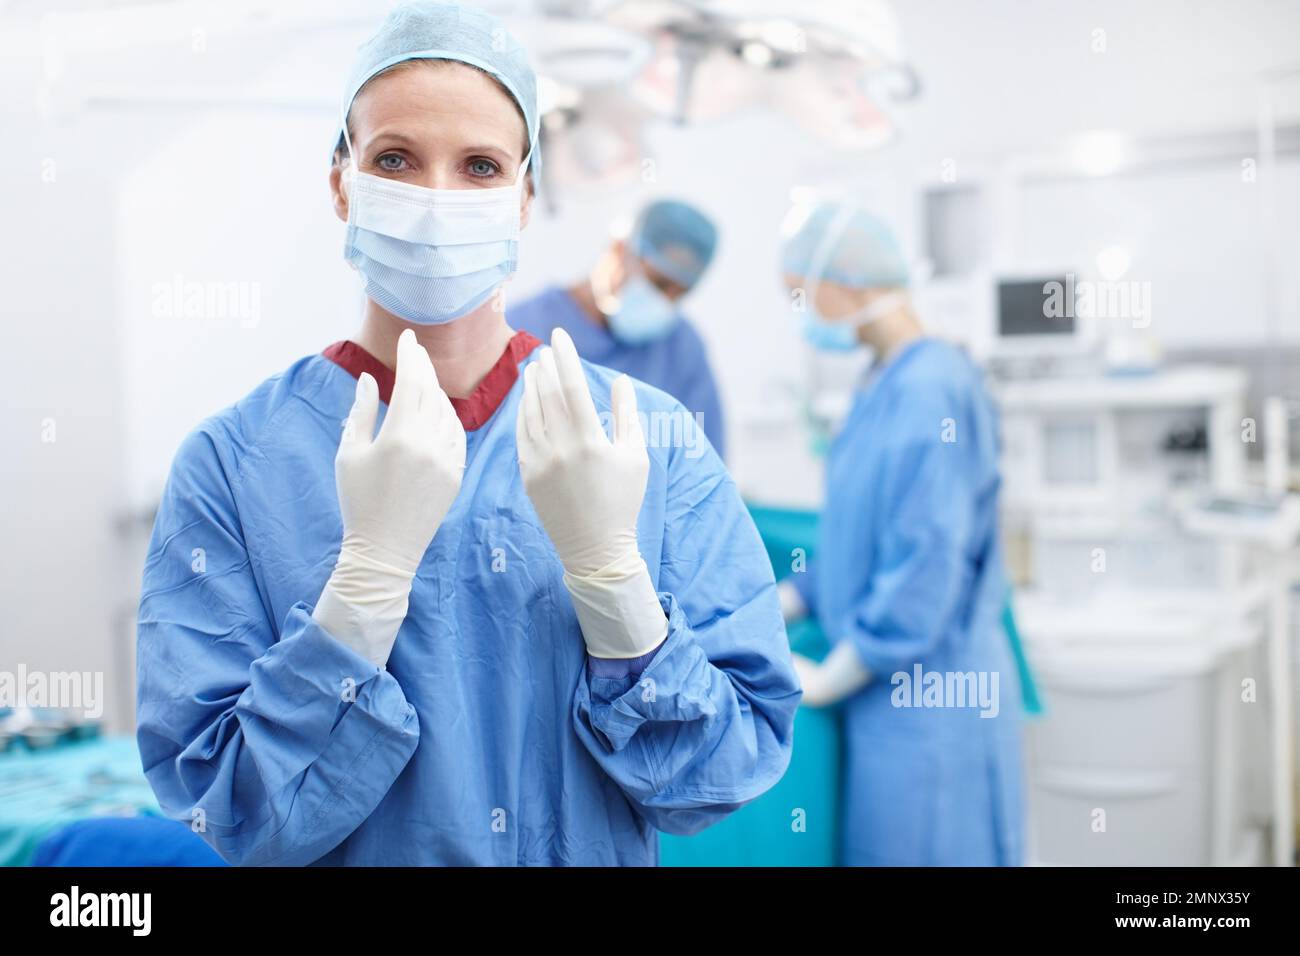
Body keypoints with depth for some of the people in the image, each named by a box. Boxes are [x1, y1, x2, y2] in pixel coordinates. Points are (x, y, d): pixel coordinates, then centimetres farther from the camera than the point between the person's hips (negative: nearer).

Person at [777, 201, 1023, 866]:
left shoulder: (931, 390, -19)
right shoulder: (882, 387, 9)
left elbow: (927, 566, -22)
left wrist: (828, 680, -14)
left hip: (928, 703, -9)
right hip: (885, 691, 9)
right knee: (874, 847, 16)